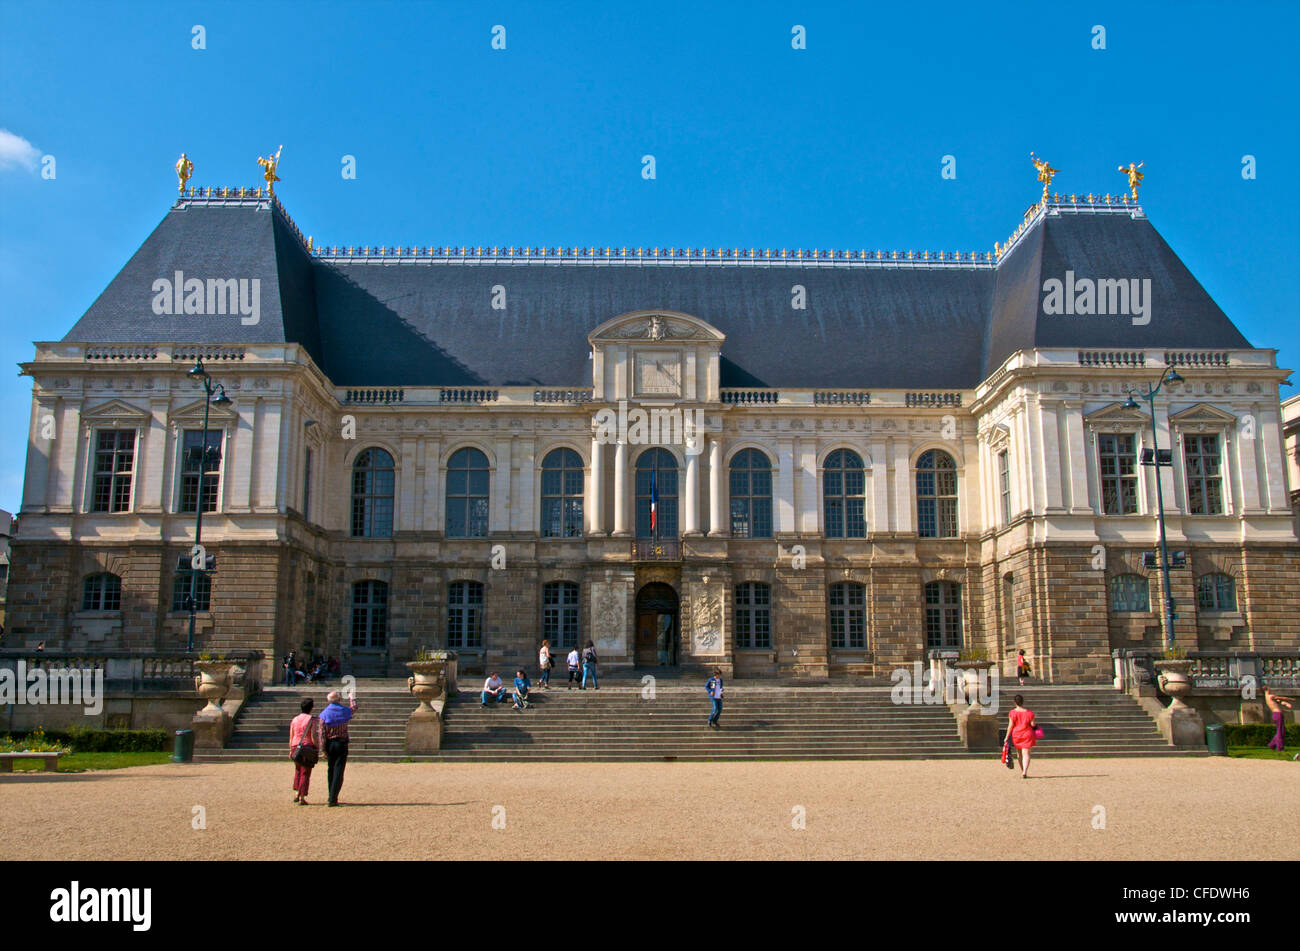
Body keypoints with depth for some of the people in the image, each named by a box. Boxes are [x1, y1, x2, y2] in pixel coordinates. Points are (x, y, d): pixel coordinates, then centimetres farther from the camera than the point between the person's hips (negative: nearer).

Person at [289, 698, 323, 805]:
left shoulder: (294, 720, 7)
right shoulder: (312, 720, -8)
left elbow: (291, 737, 8)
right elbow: (314, 736, -13)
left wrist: (291, 750, 15)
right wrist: (317, 750, -4)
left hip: (296, 748, 5)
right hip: (308, 748, -5)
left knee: (298, 770, 24)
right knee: (305, 773, 1)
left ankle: (296, 793, 17)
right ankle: (302, 798, 0)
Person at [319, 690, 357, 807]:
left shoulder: (324, 713, -3)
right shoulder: (344, 711, -3)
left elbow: (322, 734, -5)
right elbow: (354, 707, 22)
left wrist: (323, 750, -2)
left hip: (329, 744, 2)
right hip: (342, 744, -2)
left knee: (331, 771, 15)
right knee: (338, 772, -3)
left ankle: (332, 796, 24)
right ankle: (333, 799, -10)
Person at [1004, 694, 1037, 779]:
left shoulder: (1013, 712, -9)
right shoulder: (1029, 712, -8)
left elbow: (1010, 725, -9)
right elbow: (1032, 724, -5)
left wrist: (1007, 737, -3)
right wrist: (1035, 725, 20)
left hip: (1016, 734, 1)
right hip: (1027, 735, -1)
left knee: (1020, 754, 18)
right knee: (1026, 754, -1)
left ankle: (1022, 771, 25)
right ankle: (1024, 772, -17)